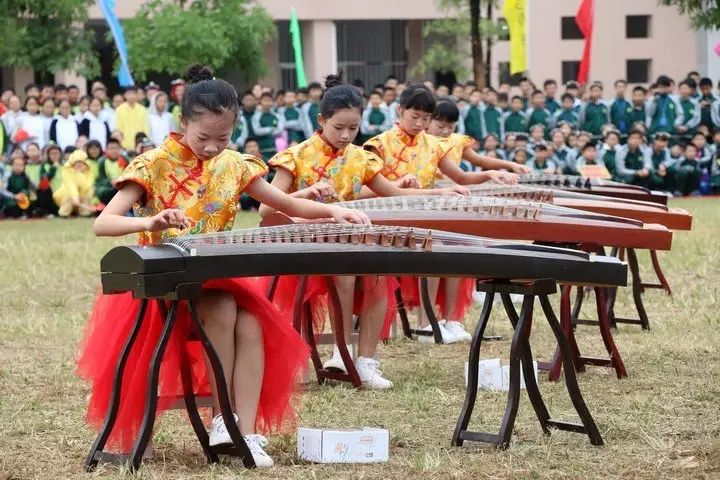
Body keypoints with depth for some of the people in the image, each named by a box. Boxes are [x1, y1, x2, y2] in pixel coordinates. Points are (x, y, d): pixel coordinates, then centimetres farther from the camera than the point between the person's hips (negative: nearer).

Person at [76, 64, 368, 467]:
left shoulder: (234, 165, 3)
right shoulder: (153, 166, -12)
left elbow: (289, 205, 9)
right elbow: (101, 224, -20)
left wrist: (332, 211, -11)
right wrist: (151, 222, -40)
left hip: (221, 277, 4)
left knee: (252, 324, -26)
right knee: (222, 308, -32)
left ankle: (247, 433, -29)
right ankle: (223, 417, -23)